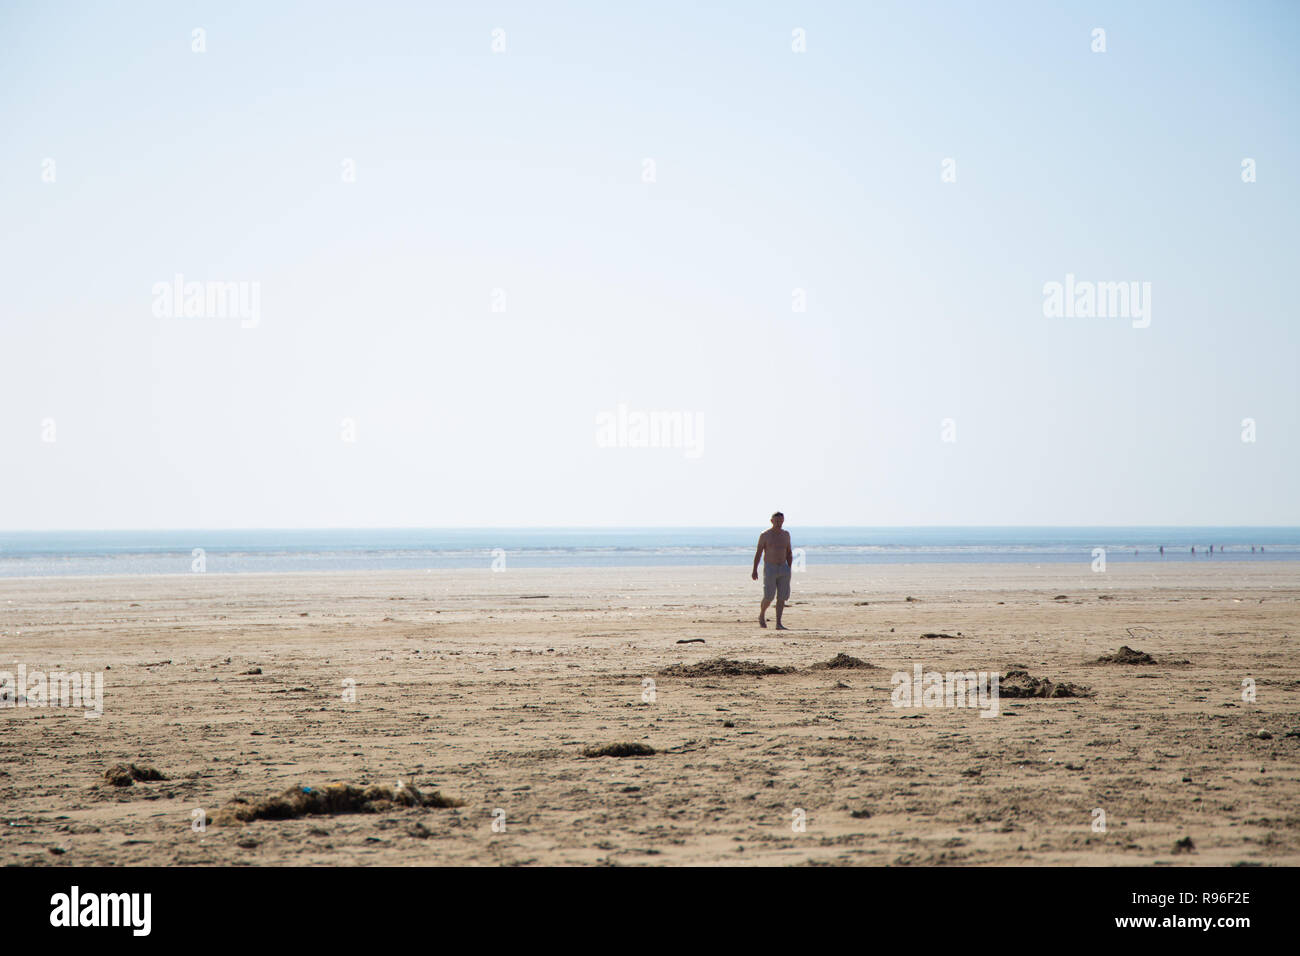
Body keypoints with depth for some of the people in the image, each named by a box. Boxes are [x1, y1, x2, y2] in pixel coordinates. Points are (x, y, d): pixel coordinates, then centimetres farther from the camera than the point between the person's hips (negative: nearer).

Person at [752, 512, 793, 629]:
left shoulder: (786, 535, 9)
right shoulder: (765, 535, -4)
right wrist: (755, 570, -8)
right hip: (770, 569, -4)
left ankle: (779, 624, -1)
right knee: (769, 597, -7)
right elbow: (758, 553, -3)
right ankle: (761, 616, 21)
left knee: (782, 597, -3)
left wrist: (789, 569, 11)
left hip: (783, 568, 4)